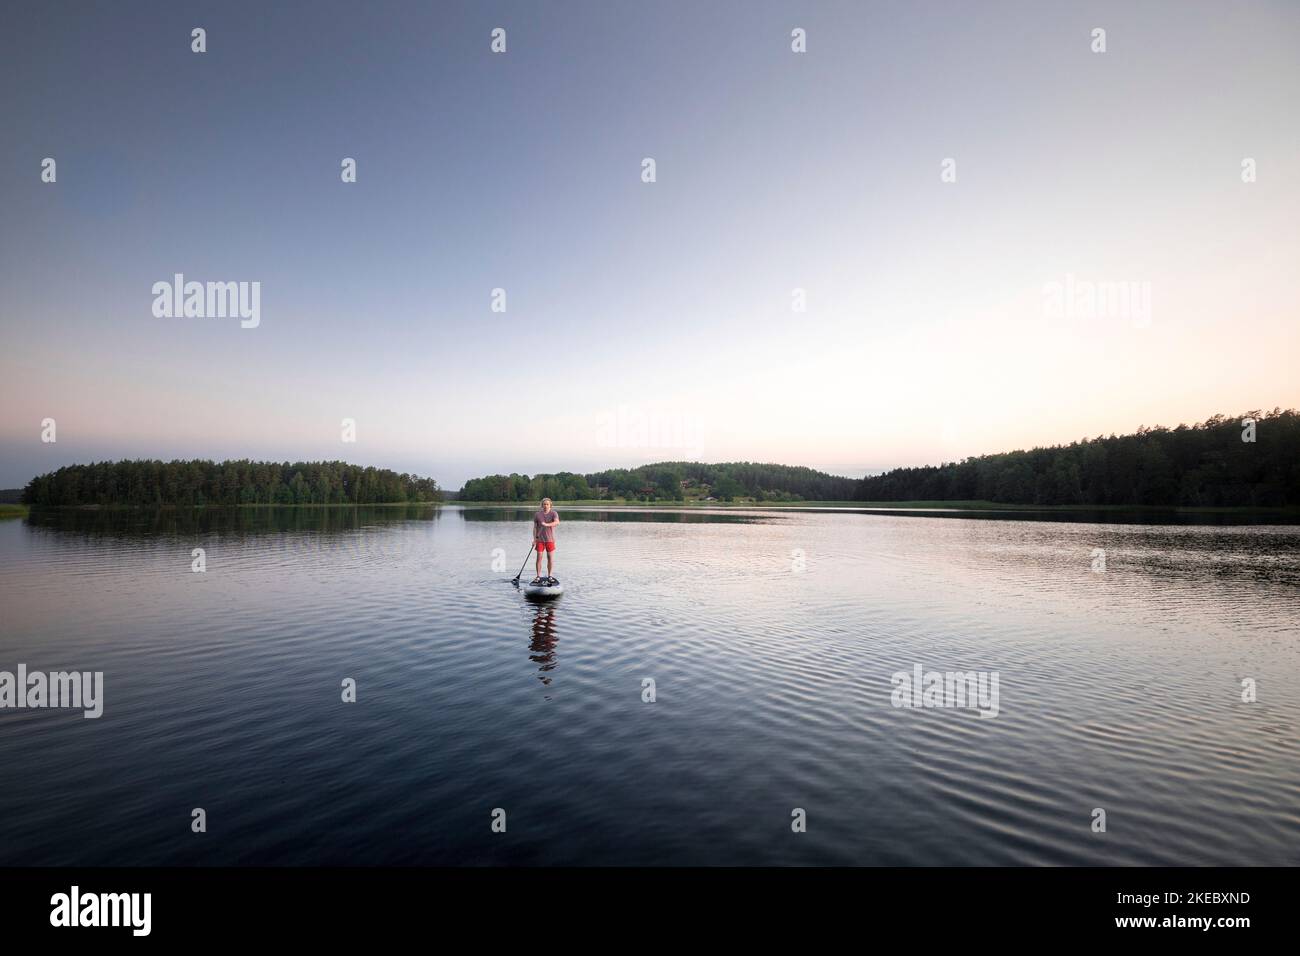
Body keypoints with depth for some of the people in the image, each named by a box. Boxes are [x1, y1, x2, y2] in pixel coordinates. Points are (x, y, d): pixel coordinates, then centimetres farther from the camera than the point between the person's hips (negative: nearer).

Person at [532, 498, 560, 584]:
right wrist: (534, 539, -2)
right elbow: (535, 527, 6)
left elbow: (557, 522, -21)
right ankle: (538, 576, 2)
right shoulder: (537, 515, 4)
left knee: (550, 558, 2)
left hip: (550, 539, -1)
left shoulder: (554, 513, -2)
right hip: (540, 539, 1)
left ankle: (550, 576, 13)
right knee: (539, 557, -3)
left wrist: (547, 524, -36)